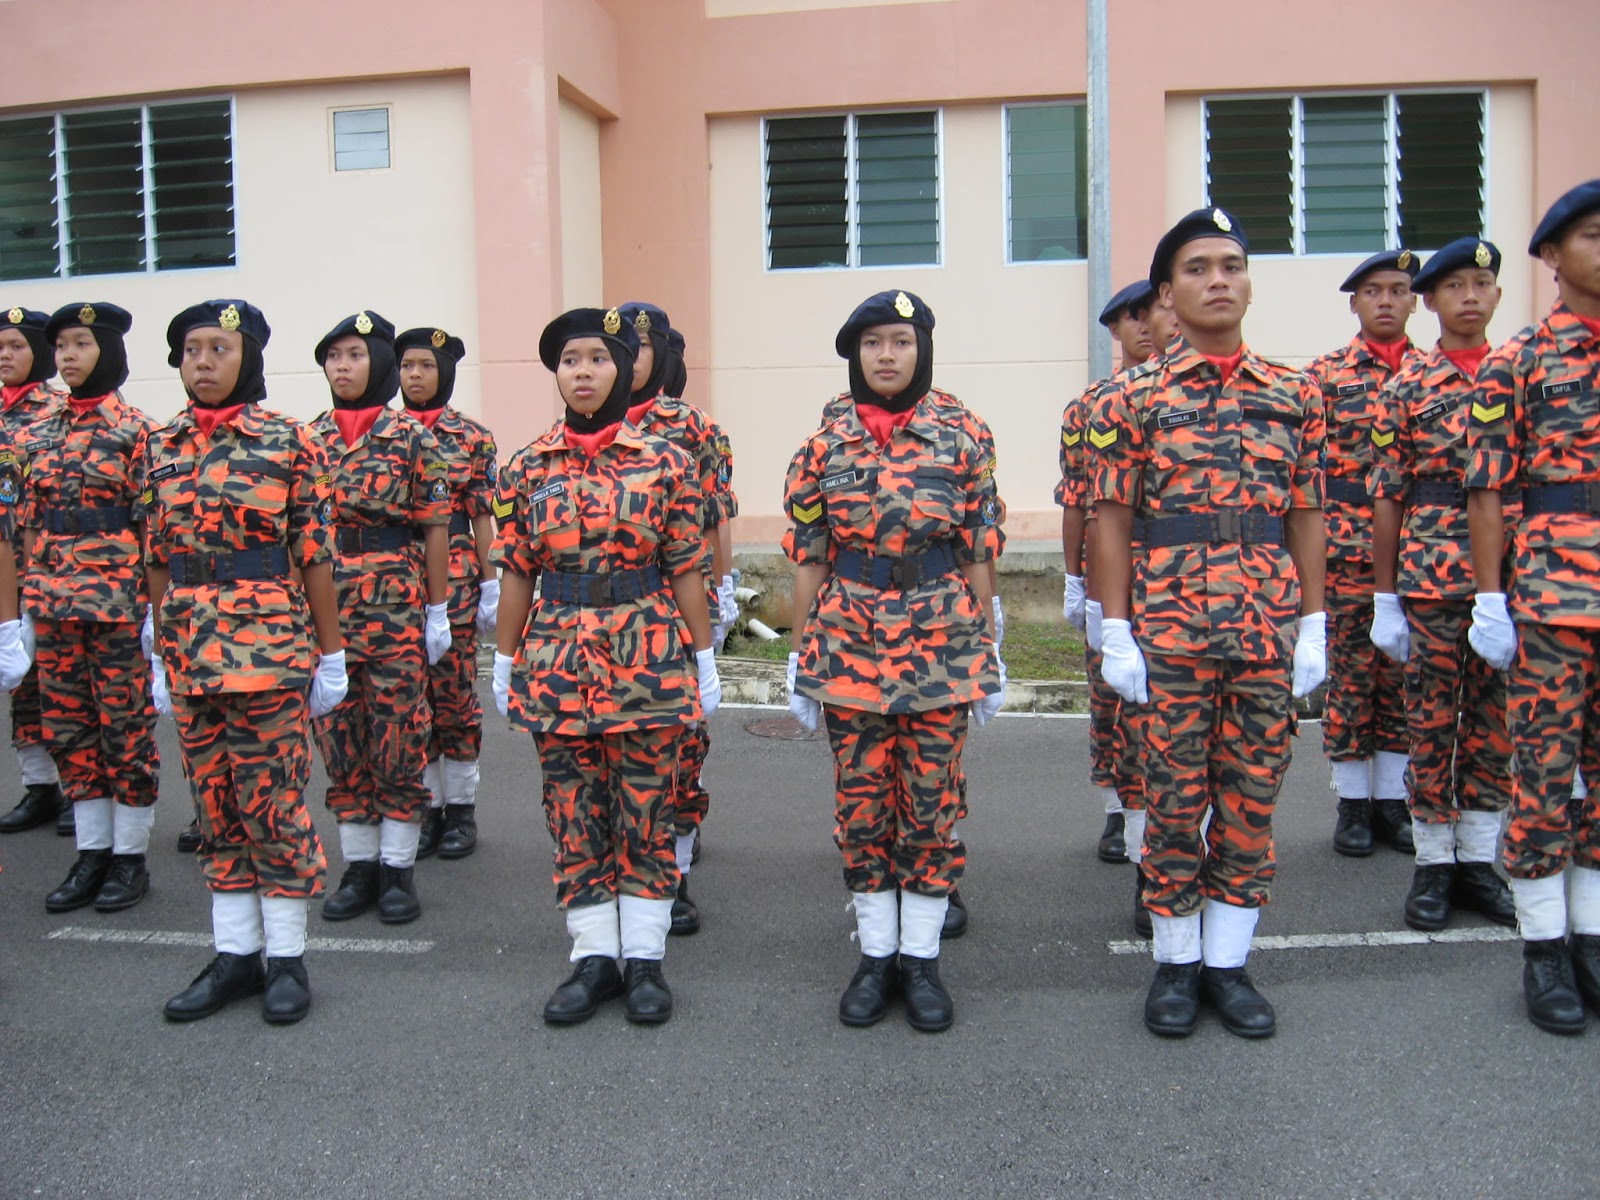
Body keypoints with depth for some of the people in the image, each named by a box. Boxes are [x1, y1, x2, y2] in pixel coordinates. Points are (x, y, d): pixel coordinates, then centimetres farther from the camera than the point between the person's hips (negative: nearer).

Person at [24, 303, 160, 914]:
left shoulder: (135, 429, -5)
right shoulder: (40, 427, 11)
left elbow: (154, 525, -7)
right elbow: (26, 519, 14)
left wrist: (153, 609, -11)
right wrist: (25, 600, 10)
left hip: (117, 599, -6)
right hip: (52, 600, 6)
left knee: (125, 725, 2)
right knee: (66, 725, 10)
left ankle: (130, 857, 14)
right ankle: (91, 853, 22)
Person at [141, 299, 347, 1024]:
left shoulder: (289, 443, -4)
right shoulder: (159, 448, 9)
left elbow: (315, 556, -4)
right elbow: (157, 561, 13)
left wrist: (330, 654, -3)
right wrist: (160, 654, 13)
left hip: (271, 651, -5)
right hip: (190, 656, 5)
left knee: (275, 804, 2)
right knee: (215, 806, 11)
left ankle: (287, 956, 15)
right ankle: (235, 953, 23)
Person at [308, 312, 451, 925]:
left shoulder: (412, 438, -2)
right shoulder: (309, 439, 8)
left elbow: (435, 528, -1)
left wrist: (438, 610, -2)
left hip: (396, 604, -4)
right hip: (324, 605, 4)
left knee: (398, 737, 2)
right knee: (340, 737, 8)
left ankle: (398, 868, 13)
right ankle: (359, 864, 20)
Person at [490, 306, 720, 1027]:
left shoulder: (664, 462, -2)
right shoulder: (528, 468, 4)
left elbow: (687, 572, -1)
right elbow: (515, 574, 7)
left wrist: (703, 660, 0)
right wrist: (504, 663, 7)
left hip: (648, 656, -2)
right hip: (556, 660, 2)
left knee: (647, 814, 6)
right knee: (573, 816, 8)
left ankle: (644, 959, 19)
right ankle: (595, 957, 22)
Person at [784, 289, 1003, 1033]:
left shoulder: (960, 441, 0)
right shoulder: (822, 449, 3)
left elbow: (978, 557, 2)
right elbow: (808, 562, 5)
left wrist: (989, 656, 1)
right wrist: (801, 661, 3)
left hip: (940, 656, -1)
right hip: (848, 656, 1)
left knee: (932, 808, 7)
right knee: (860, 809, 8)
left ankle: (922, 959, 21)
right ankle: (876, 955, 23)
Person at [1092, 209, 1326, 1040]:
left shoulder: (1293, 397, 9)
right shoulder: (1133, 399, 0)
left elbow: (1307, 519, 10)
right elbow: (1112, 519, -2)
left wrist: (1313, 624, 4)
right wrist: (1115, 630, -7)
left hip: (1269, 628, 3)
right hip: (1169, 628, -2)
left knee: (1252, 798, 8)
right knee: (1175, 798, 5)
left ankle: (1228, 961, 23)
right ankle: (1176, 960, 21)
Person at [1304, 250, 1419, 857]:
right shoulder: (1325, 374, 4)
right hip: (1348, 550, -2)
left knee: (1401, 676, 8)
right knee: (1350, 676, 2)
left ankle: (1392, 798, 19)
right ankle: (1353, 803, 13)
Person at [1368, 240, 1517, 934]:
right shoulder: (1407, 387, 3)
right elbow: (1387, 497, 1)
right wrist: (1385, 597, -2)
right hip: (1429, 575, -2)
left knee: (1494, 720, 8)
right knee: (1431, 720, 3)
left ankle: (1479, 860, 20)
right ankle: (1433, 864, 15)